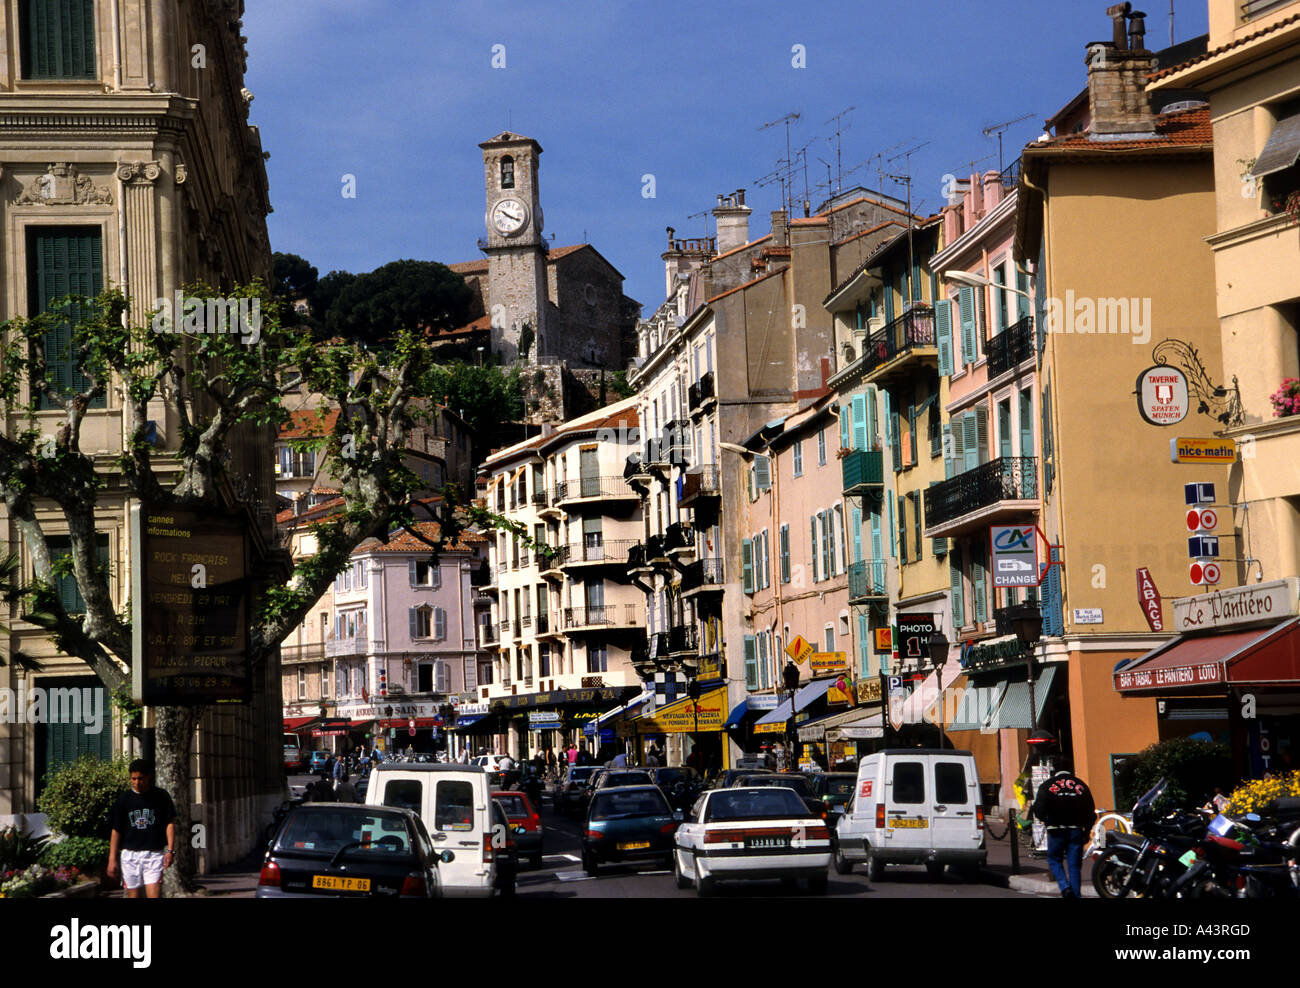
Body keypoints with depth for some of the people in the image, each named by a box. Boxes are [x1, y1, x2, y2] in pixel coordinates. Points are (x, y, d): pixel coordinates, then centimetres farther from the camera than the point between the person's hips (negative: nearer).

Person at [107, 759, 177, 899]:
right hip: (130, 855, 2)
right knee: (133, 895, 5)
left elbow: (170, 823, 4)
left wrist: (171, 850, -7)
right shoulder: (123, 800, 5)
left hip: (154, 854, -2)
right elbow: (116, 830, 7)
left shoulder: (162, 796, 2)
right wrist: (112, 859, 2)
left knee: (154, 894, -12)